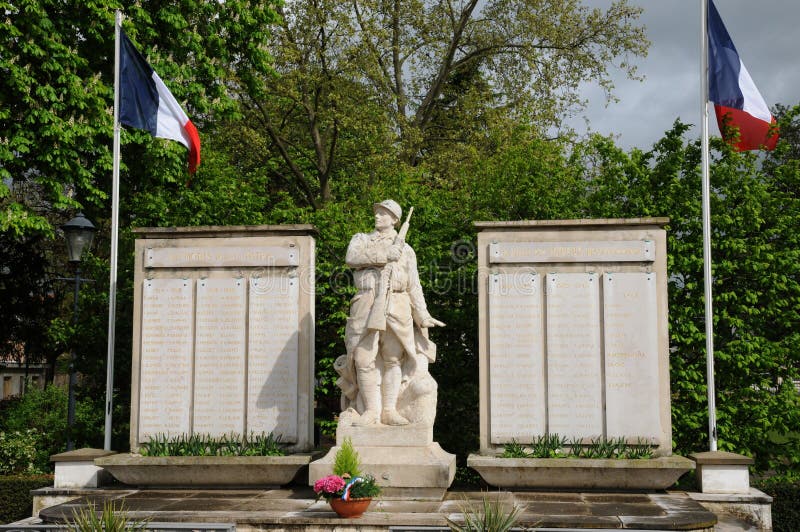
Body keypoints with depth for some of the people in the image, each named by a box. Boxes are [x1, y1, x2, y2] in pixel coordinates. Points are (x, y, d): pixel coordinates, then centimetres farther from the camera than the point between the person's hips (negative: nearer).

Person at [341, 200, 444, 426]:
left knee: (393, 359, -1)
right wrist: (387, 254, -9)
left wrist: (423, 316, 2)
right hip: (367, 307, -1)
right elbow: (352, 257, -6)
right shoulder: (361, 239, 18)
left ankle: (389, 410, 3)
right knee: (364, 360, -6)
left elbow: (413, 286, 13)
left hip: (397, 308, 1)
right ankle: (371, 411, 0)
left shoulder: (406, 250, 19)